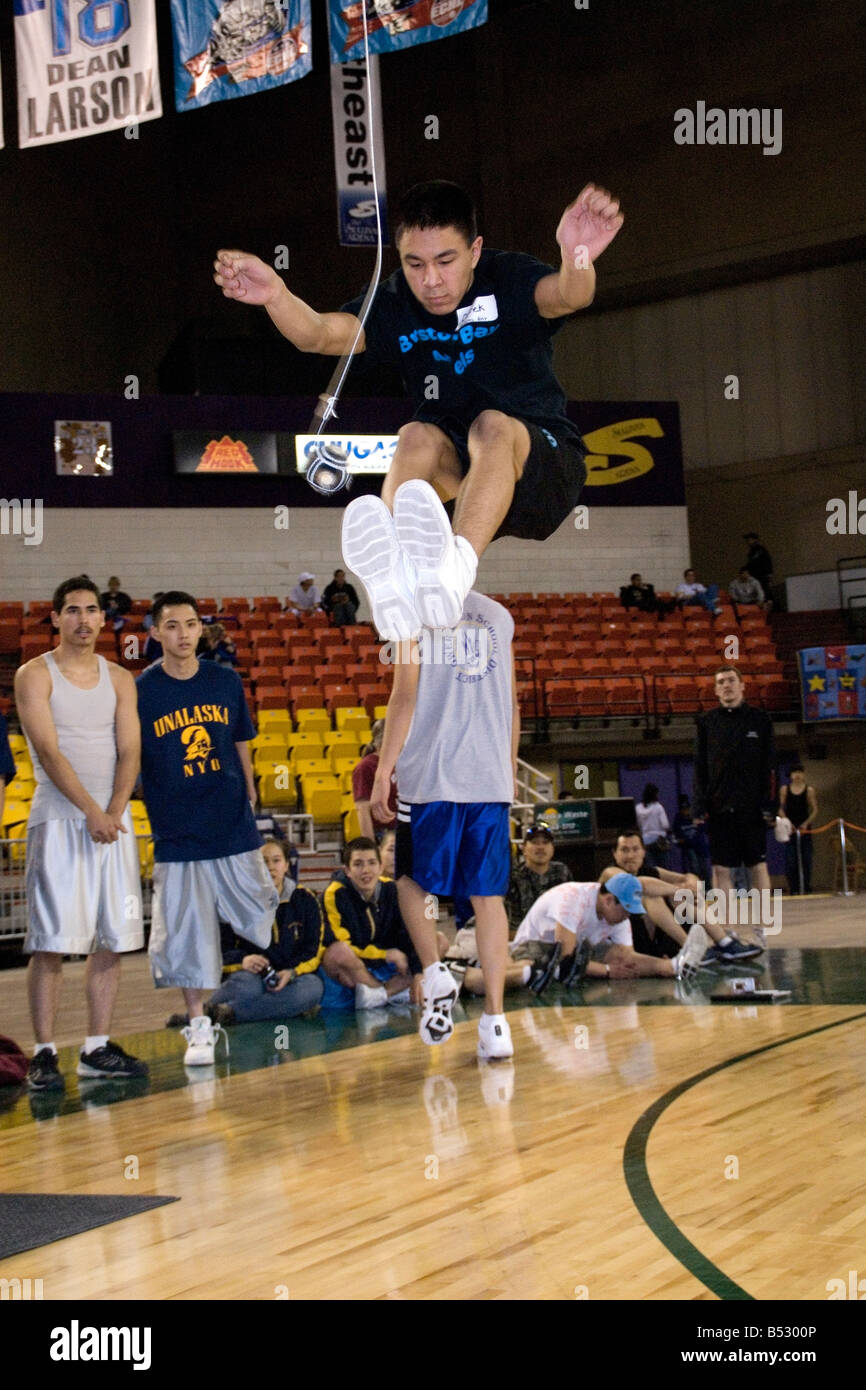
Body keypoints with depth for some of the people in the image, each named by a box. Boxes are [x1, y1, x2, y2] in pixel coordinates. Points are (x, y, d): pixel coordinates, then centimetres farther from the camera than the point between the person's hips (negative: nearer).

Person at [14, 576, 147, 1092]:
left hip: (114, 819, 5)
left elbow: (129, 750, 3)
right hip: (58, 820, -5)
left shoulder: (120, 679, 12)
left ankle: (98, 1048, 13)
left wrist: (115, 809, -13)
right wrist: (91, 811, -19)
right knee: (52, 942, -6)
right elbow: (48, 751, -12)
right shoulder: (35, 675, -2)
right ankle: (45, 1053, -1)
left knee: (112, 939, 5)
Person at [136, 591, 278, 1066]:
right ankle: (199, 1027, 11)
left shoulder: (226, 681, 3)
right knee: (186, 930, -1)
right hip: (176, 834, -2)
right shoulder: (139, 691, -5)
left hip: (234, 828, 2)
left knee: (261, 914, 8)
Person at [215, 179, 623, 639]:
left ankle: (455, 567, -63)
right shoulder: (394, 306, 0)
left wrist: (577, 260, -57)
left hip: (542, 461, -3)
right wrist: (277, 297, -43)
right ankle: (394, 575, -59)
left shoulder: (508, 280, -8)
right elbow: (319, 333, -19)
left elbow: (565, 295, -31)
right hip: (454, 471, 3)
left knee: (493, 426, -34)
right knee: (418, 436, -30)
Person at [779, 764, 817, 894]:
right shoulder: (784, 789, 4)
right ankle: (793, 887, -1)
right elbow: (781, 809, 4)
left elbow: (815, 810, 1)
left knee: (806, 858, -1)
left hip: (804, 826, 0)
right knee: (790, 858, -5)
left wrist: (806, 823, -12)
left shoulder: (809, 790, 1)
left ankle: (806, 886, 5)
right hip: (790, 827, 0)